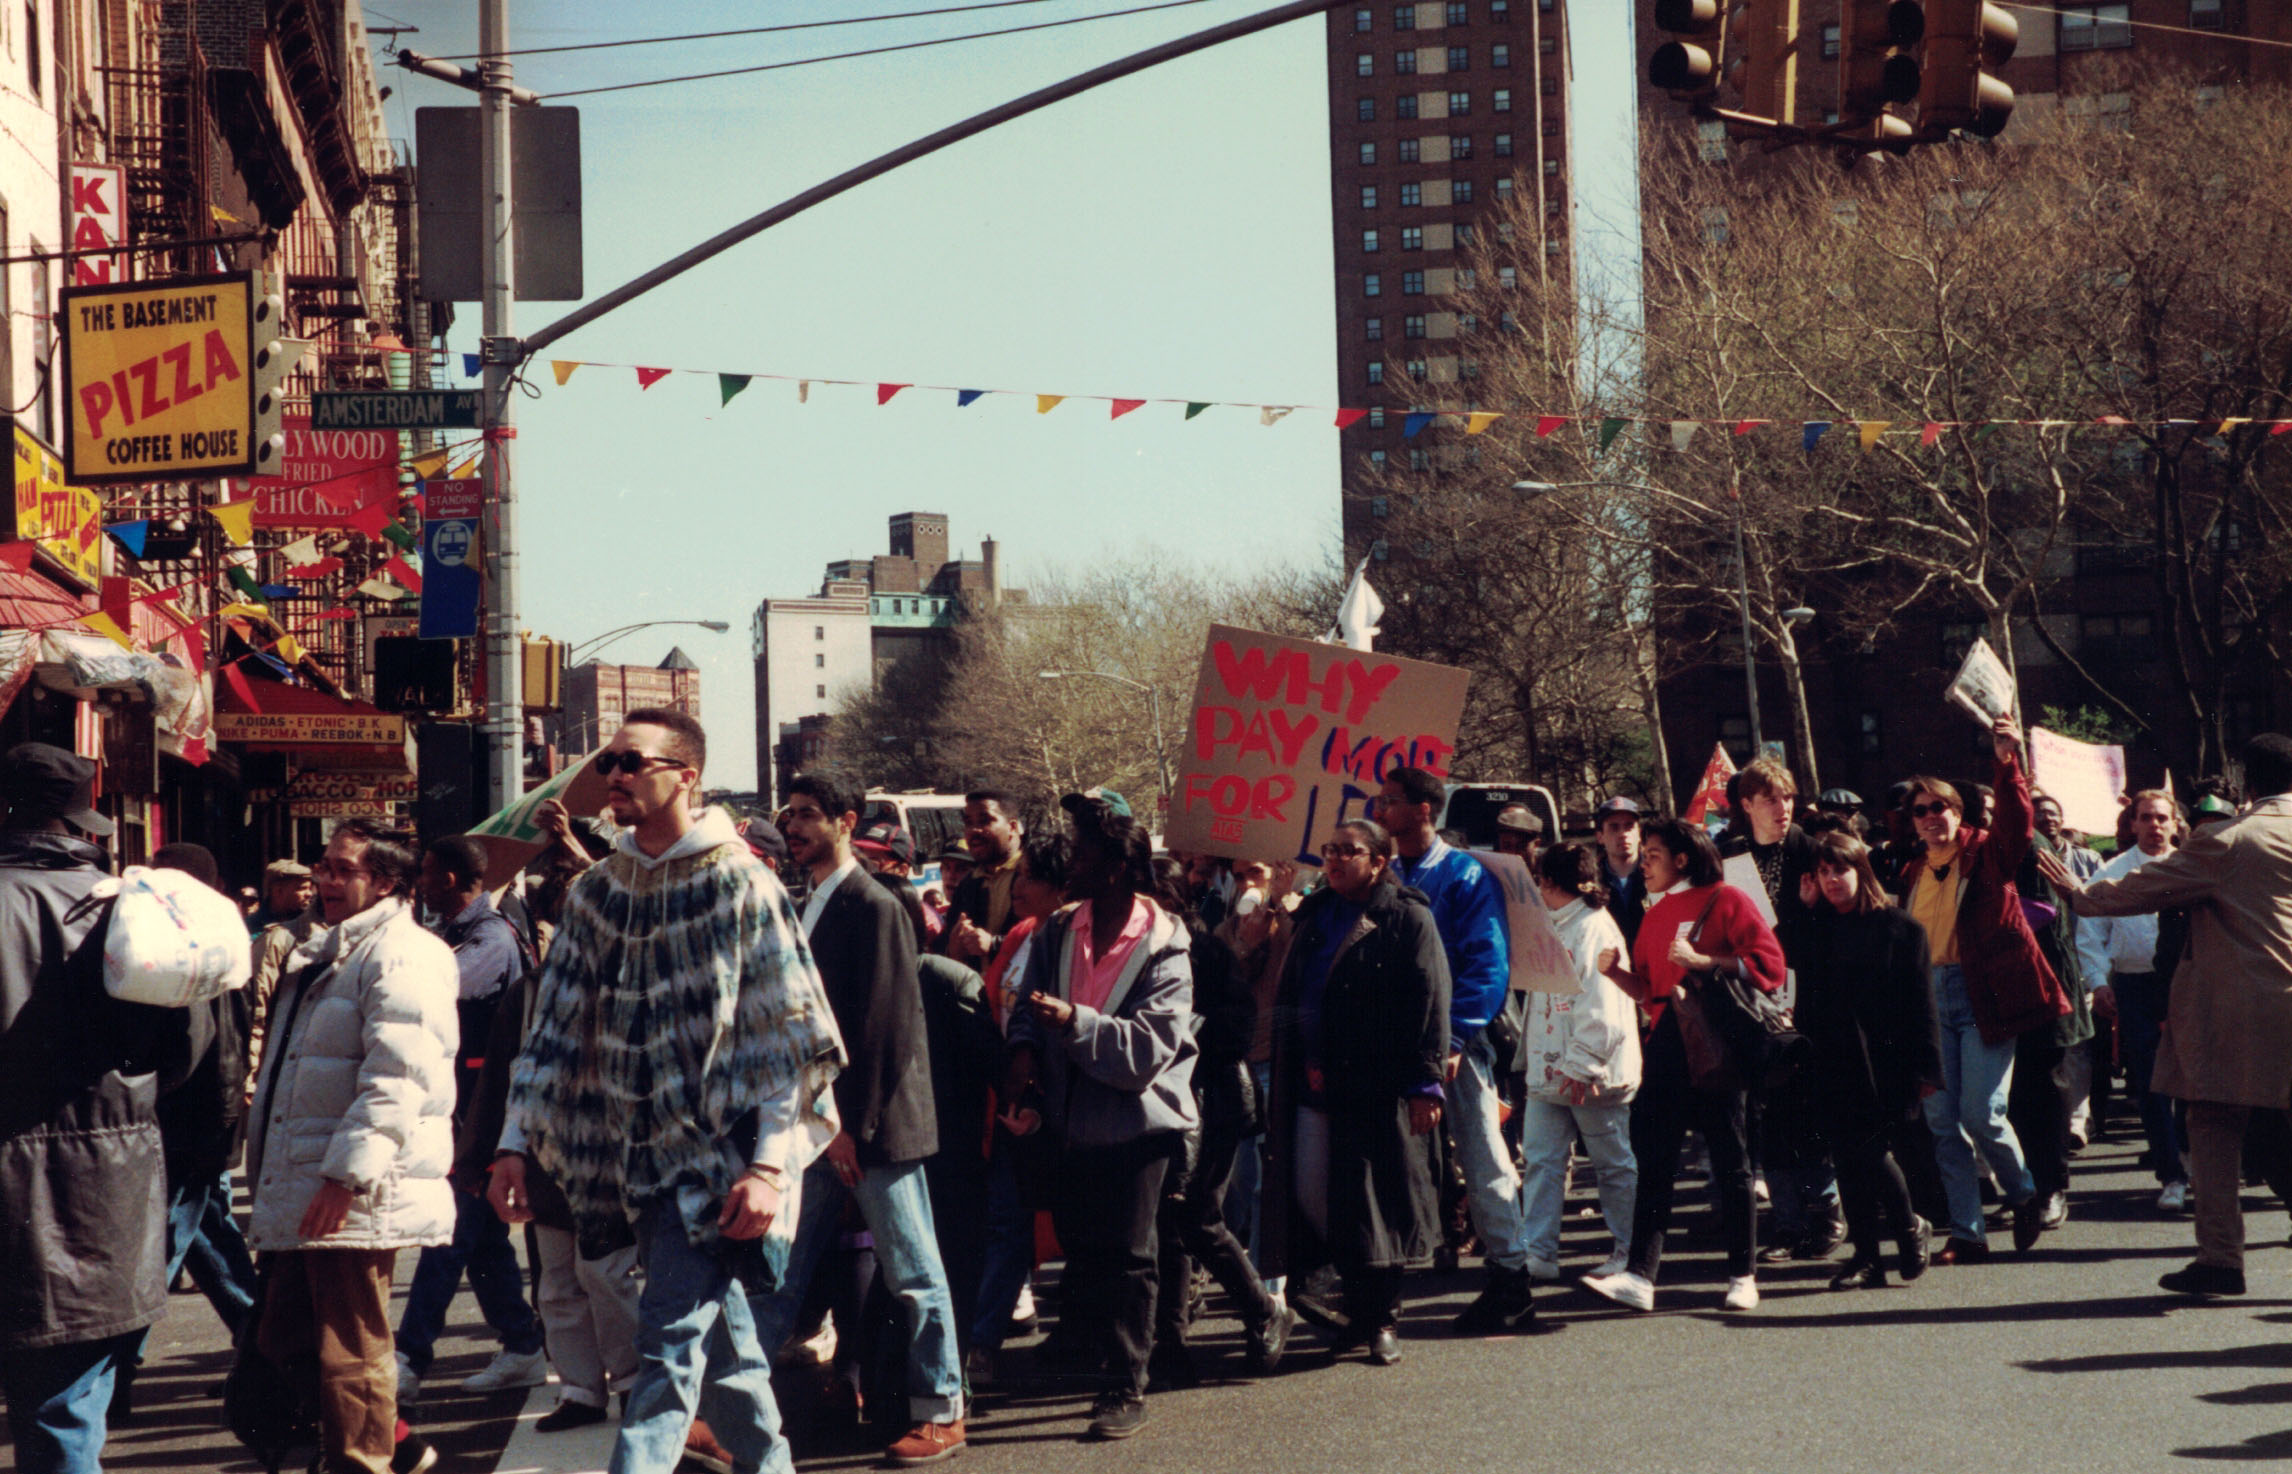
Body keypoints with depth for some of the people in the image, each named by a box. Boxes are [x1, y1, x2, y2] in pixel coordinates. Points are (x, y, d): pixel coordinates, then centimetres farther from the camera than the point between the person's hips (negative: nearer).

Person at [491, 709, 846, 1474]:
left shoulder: (741, 885, -8)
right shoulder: (594, 893, 9)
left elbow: (797, 1038, -11)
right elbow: (554, 1029, 11)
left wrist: (770, 1165, -18)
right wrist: (516, 1144, 1)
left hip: (720, 1152, -6)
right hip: (640, 1157, 6)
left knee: (671, 1338, -13)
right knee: (722, 1339, 14)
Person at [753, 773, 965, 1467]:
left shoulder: (874, 908, -13)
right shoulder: (811, 907, 13)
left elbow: (883, 1026, -16)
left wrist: (854, 1124, -17)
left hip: (875, 1123, -8)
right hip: (822, 1122, 8)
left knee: (913, 1274, 3)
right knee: (780, 1270, 7)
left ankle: (941, 1414, 13)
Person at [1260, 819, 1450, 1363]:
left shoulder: (1407, 919, -4)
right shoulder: (1314, 918, 16)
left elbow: (1429, 1002, -9)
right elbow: (1289, 995, 20)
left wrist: (1425, 1082, -15)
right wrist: (1288, 1066, 12)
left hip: (1376, 1085, -6)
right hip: (1314, 1082, 6)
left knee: (1373, 1198, -2)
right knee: (1310, 1195, 5)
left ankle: (1382, 1319, 8)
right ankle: (1361, 1307, 19)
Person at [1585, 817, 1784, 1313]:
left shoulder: (1725, 900, -2)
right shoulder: (1655, 914, 19)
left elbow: (1768, 963, -10)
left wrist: (1701, 961, -17)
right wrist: (1616, 974, 3)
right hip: (1666, 1044, 6)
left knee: (1730, 1161, 1)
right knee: (1653, 1160, -2)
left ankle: (1743, 1276, 9)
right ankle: (1640, 1275, -7)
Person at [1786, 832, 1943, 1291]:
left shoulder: (1897, 926, -1)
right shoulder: (1814, 925, 11)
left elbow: (1919, 1000, -2)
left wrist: (1923, 1067, -6)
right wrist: (1806, 907, -4)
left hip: (1882, 1060, -4)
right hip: (1832, 1062, 4)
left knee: (1871, 1149, -10)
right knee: (1849, 1159, 5)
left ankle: (1910, 1228, 14)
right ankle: (1866, 1257, 10)